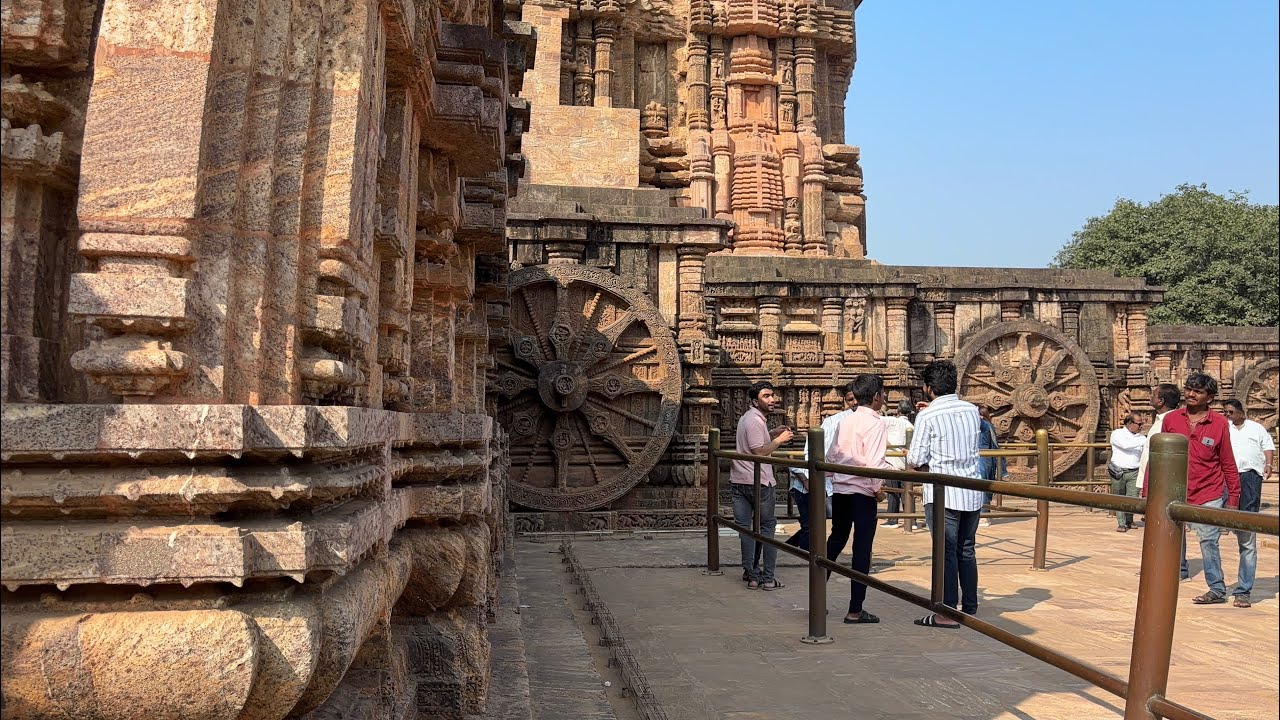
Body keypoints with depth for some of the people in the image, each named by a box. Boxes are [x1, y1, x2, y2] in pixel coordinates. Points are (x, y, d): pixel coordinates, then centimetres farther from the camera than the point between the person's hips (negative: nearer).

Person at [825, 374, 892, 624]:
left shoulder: (845, 420, 8)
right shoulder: (874, 423, -13)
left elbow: (831, 456, 12)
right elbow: (873, 462, -22)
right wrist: (878, 489, -9)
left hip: (839, 490, 7)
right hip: (862, 491, -7)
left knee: (836, 540, 20)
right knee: (862, 549, 0)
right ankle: (855, 610, 4)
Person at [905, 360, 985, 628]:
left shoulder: (927, 417, -12)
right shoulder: (972, 411, 5)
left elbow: (916, 460, -12)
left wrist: (911, 459, 13)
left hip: (943, 493, -6)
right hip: (972, 493, 6)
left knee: (946, 552, -1)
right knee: (966, 551, 14)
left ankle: (948, 614, 3)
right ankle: (970, 609, 20)